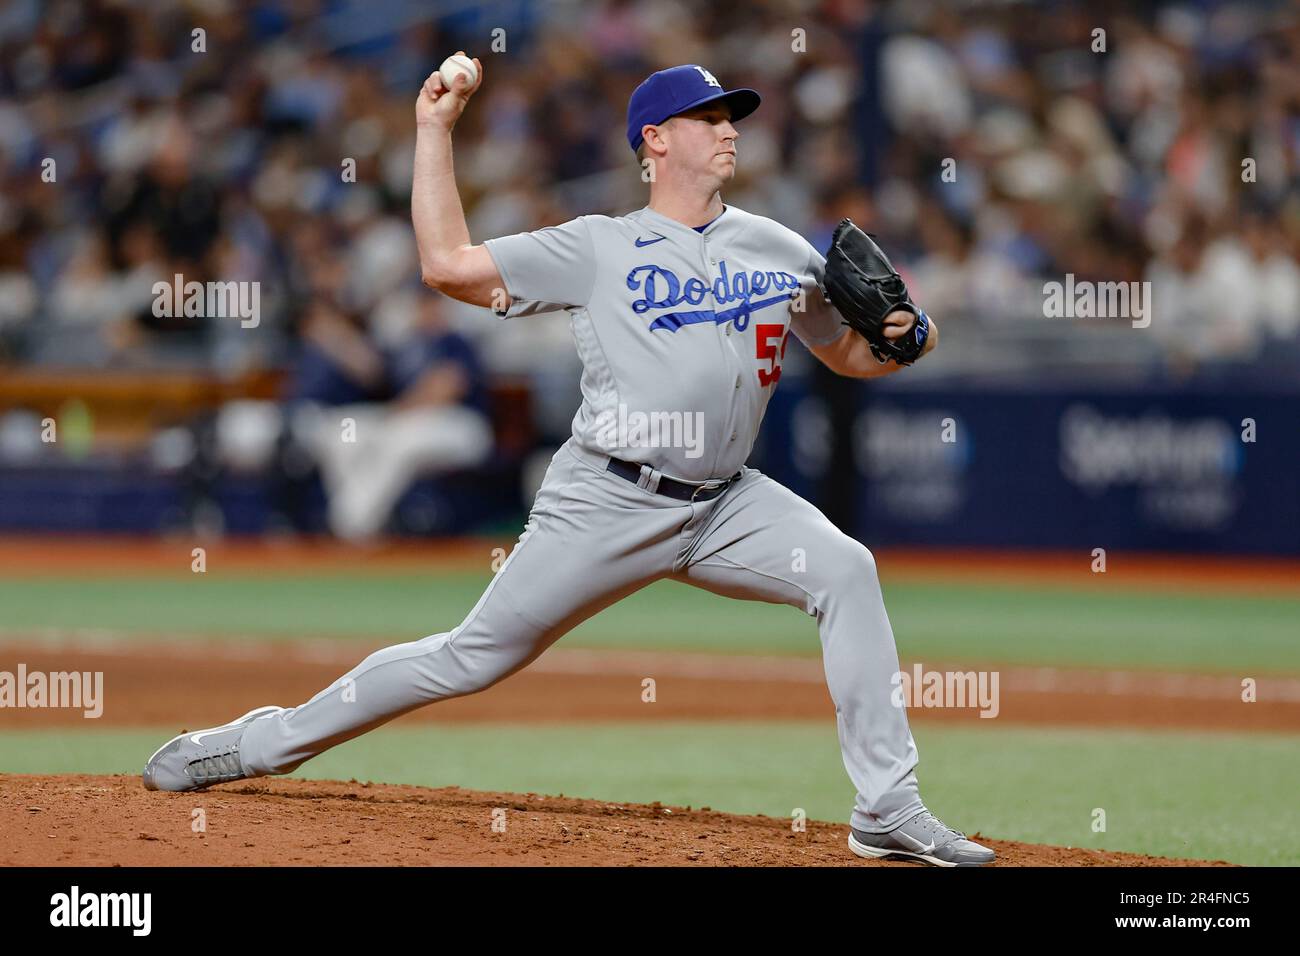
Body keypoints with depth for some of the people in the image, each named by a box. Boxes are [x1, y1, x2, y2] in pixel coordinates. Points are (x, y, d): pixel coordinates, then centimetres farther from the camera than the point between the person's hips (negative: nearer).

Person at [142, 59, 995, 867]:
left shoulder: (782, 253, 12)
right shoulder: (597, 250, 2)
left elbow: (849, 355, 22)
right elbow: (448, 263, -2)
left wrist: (903, 339, -1)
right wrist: (435, 131, 1)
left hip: (724, 504, 3)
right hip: (608, 502, -3)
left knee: (845, 570, -21)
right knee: (474, 657, -2)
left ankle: (888, 810, -17)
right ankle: (264, 741, 14)